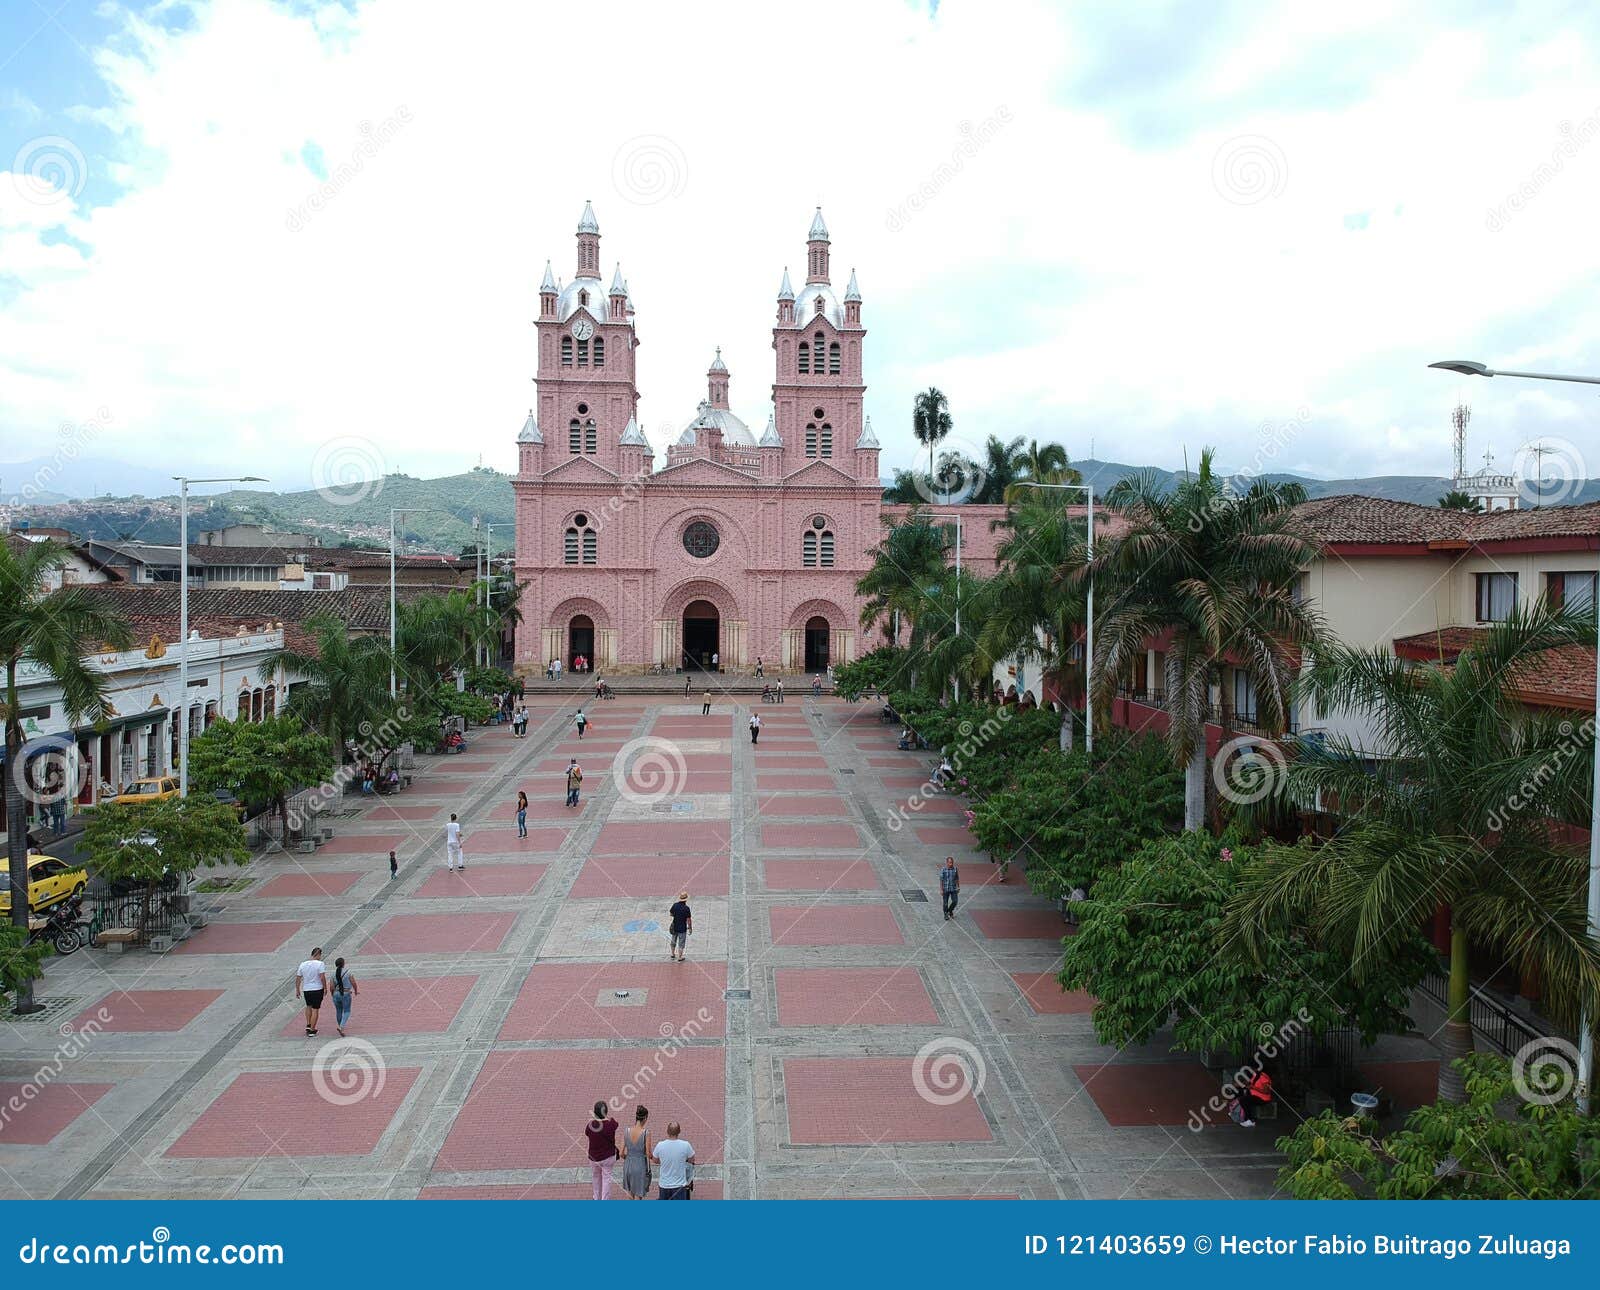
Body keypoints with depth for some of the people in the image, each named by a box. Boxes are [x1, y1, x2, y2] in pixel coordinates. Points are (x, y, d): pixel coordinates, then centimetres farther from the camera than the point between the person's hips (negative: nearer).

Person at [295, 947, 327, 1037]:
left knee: (308, 1006, 27)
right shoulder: (320, 964, -12)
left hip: (306, 989, 4)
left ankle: (308, 1025, 21)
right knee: (315, 1009, 6)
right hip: (317, 989, -4)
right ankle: (312, 1030, 10)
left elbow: (298, 978, 6)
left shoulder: (303, 964, 2)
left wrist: (297, 990, 15)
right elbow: (322, 977, -19)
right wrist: (325, 988, -7)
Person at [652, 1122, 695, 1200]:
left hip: (664, 1184, 2)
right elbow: (692, 1160, -1)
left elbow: (654, 1160, 6)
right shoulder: (685, 1145, -18)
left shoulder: (660, 1145, -14)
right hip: (679, 1185, -2)